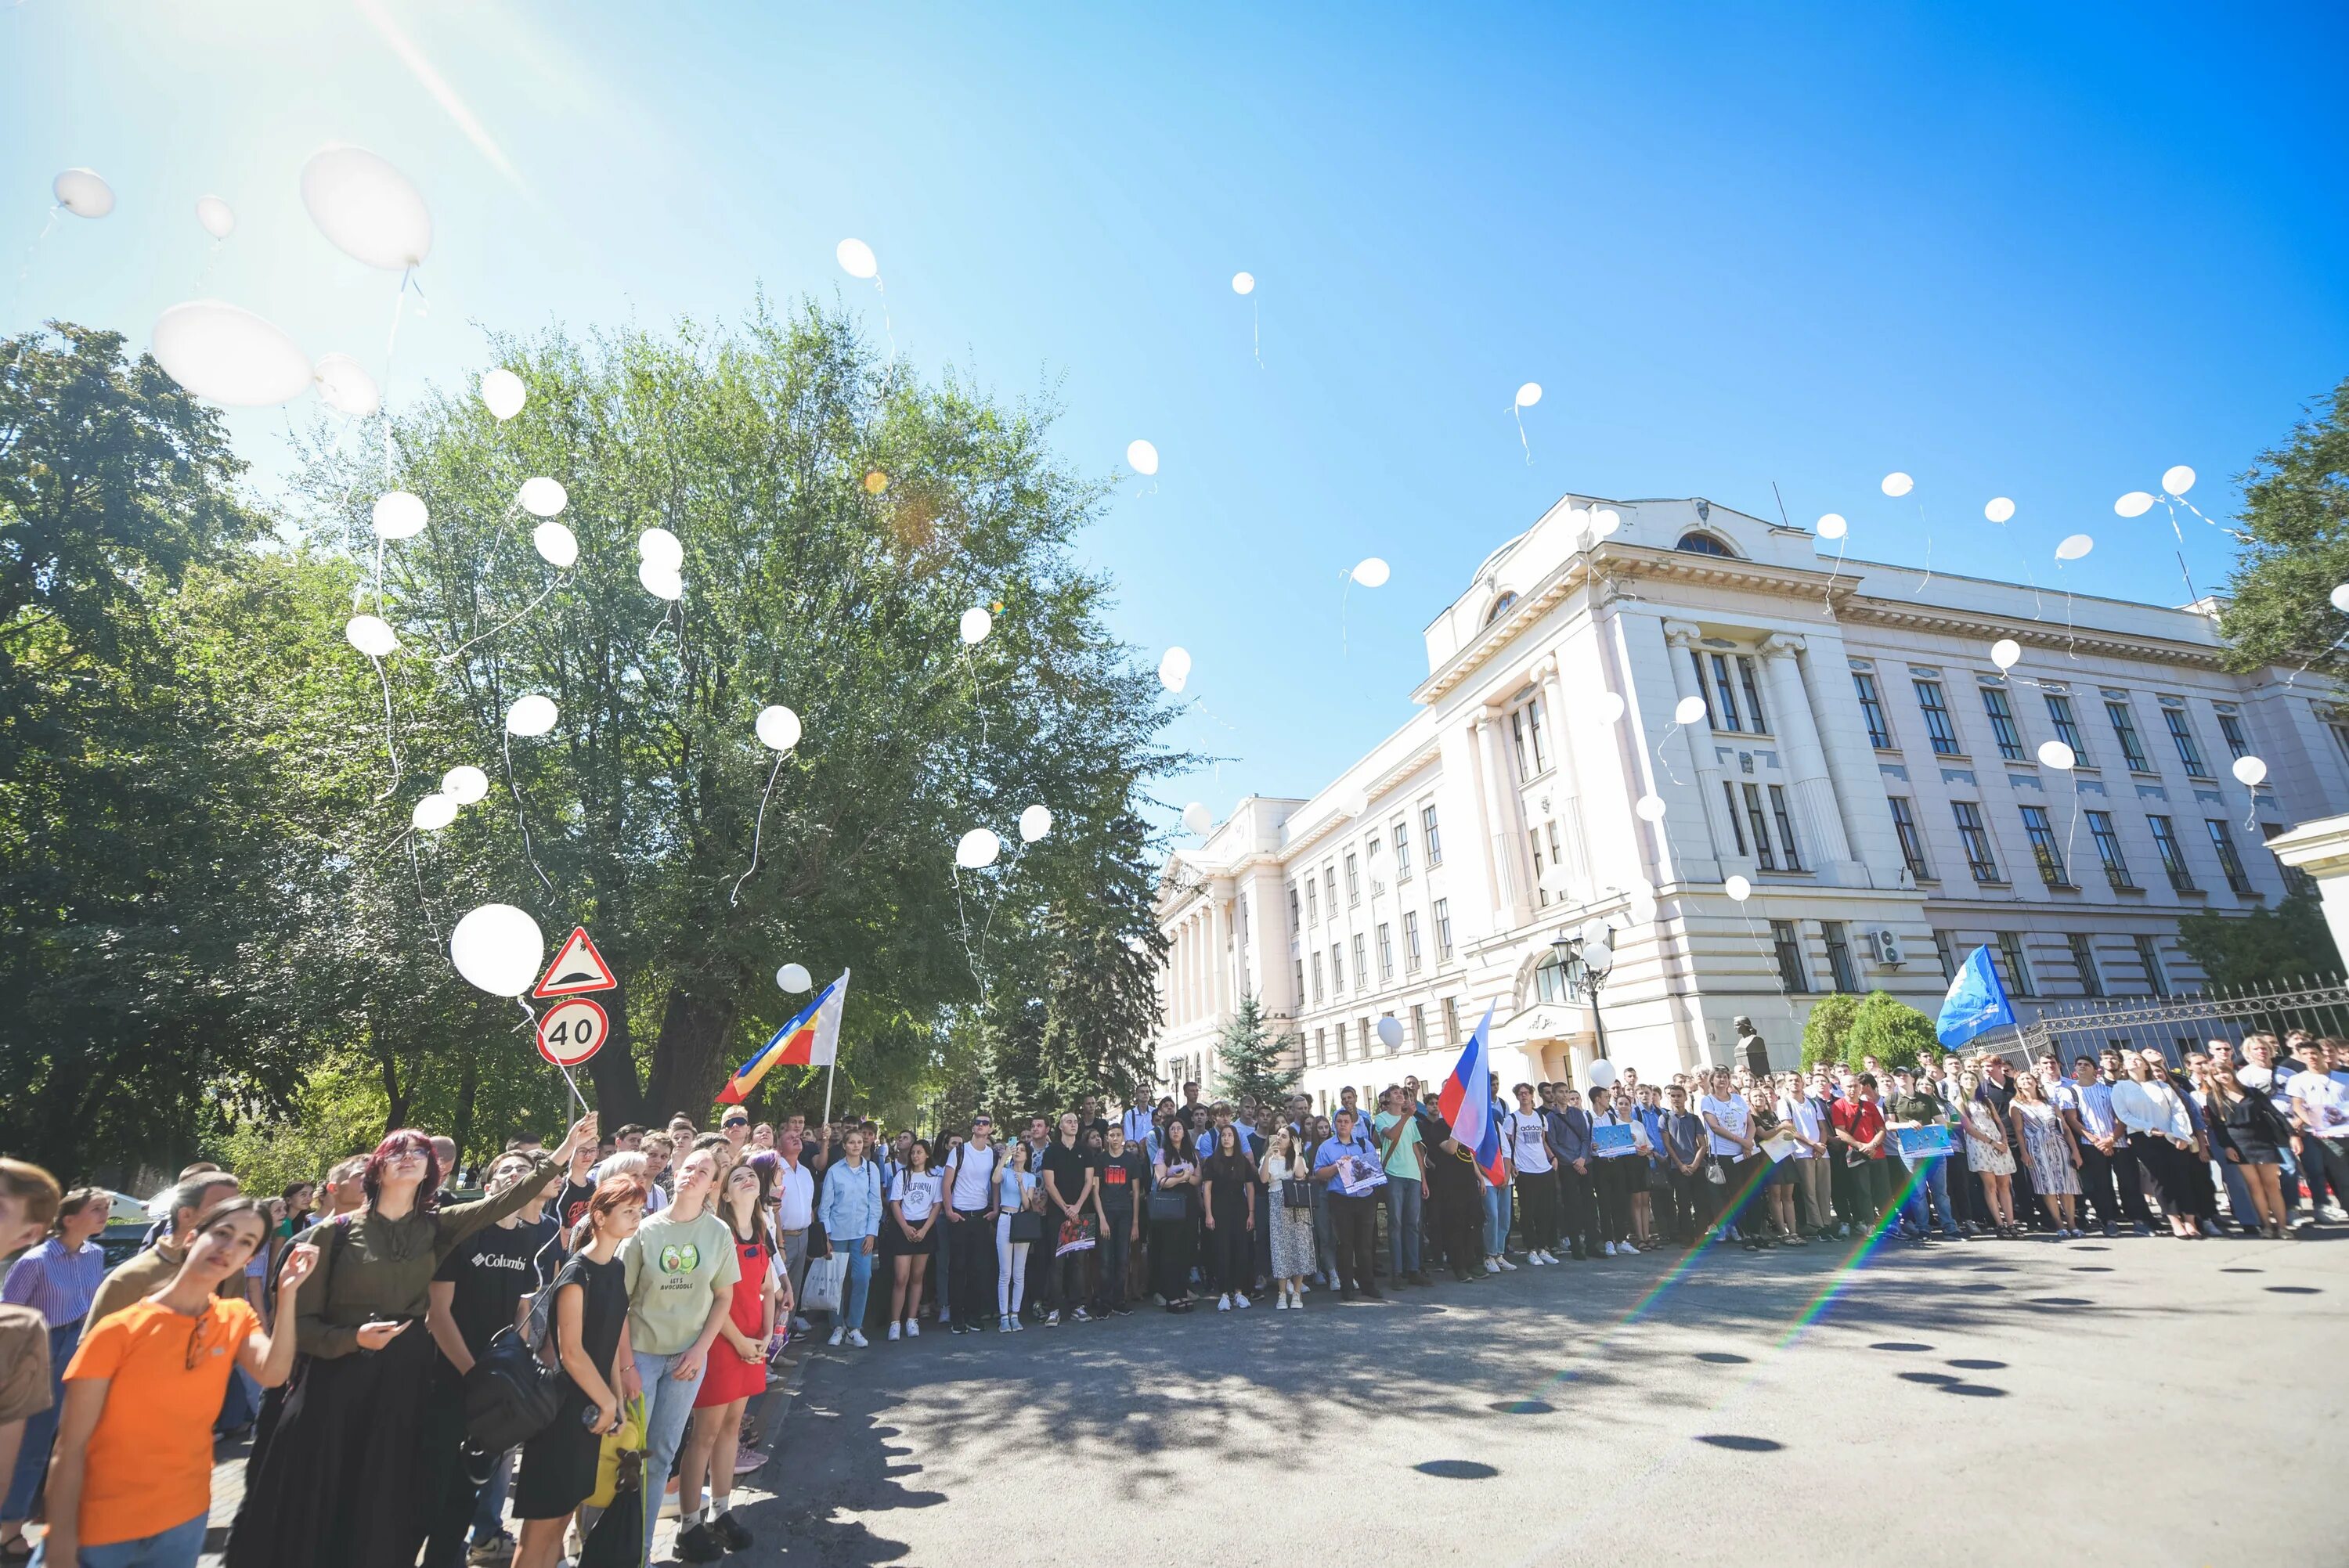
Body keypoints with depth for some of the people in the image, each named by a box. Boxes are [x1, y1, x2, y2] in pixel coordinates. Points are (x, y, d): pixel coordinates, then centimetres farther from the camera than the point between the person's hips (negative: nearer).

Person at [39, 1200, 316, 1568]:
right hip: (99, 1531, -4)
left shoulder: (237, 1317, -3)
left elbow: (272, 1374, -18)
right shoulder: (119, 1329, -14)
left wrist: (287, 1293, -25)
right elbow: (70, 1449, -10)